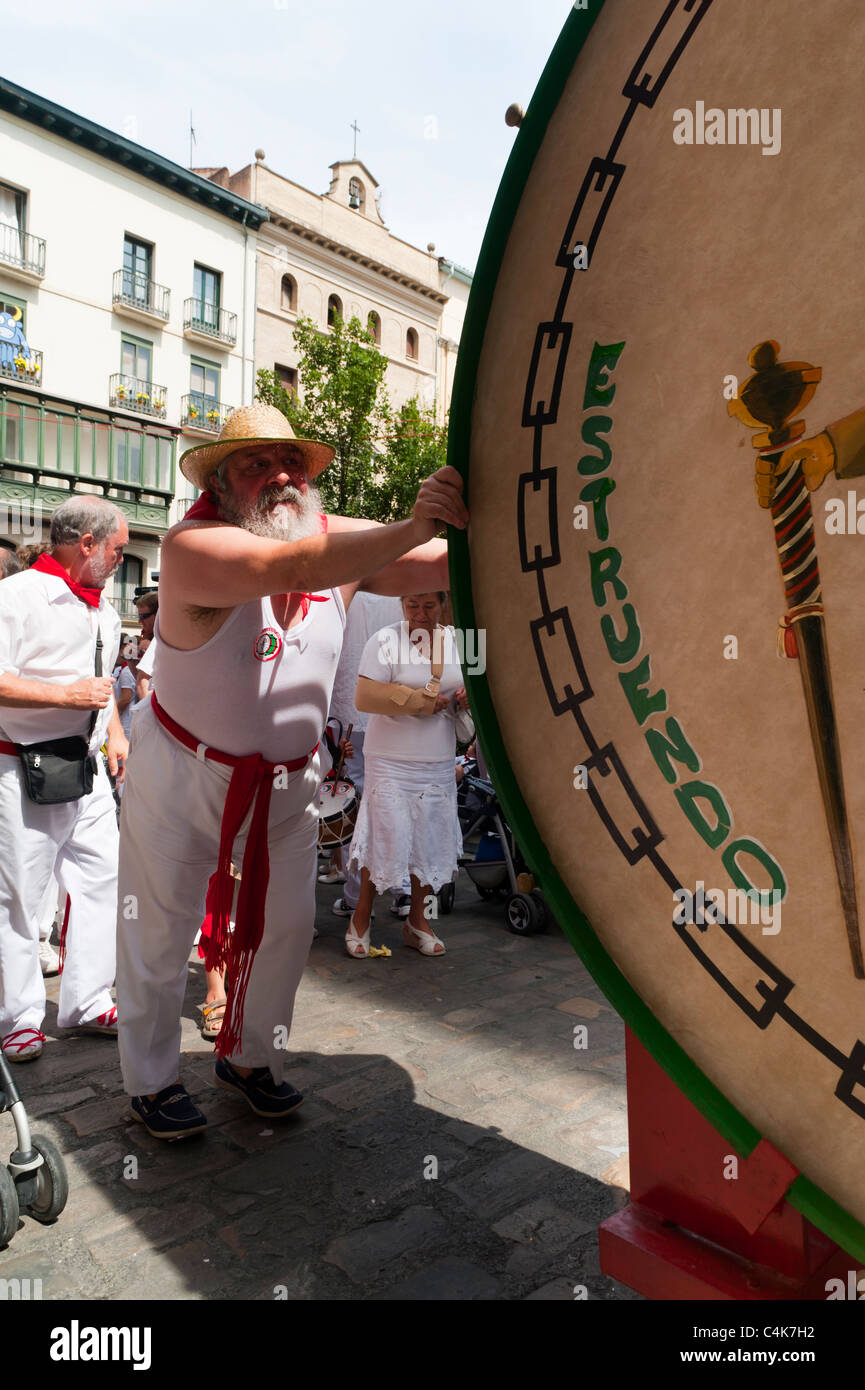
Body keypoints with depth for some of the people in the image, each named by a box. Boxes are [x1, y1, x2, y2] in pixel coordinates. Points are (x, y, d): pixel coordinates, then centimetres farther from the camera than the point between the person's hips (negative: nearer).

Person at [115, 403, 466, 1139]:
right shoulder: (192, 547, -25)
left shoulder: (339, 539, -10)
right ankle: (152, 1079, 32)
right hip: (184, 773, -4)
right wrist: (411, 528, -55)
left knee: (288, 924, 11)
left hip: (289, 779, 5)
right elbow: (295, 567, -44)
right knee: (160, 931, 9)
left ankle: (250, 1057, 36)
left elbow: (448, 563, -22)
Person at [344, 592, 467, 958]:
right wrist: (422, 700, -16)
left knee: (432, 840, 10)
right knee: (386, 836, -4)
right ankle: (361, 917, 18)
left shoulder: (456, 640, 7)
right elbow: (364, 696, -17)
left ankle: (417, 920, 28)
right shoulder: (385, 640, -9)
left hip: (439, 763, 5)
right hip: (391, 761, -5)